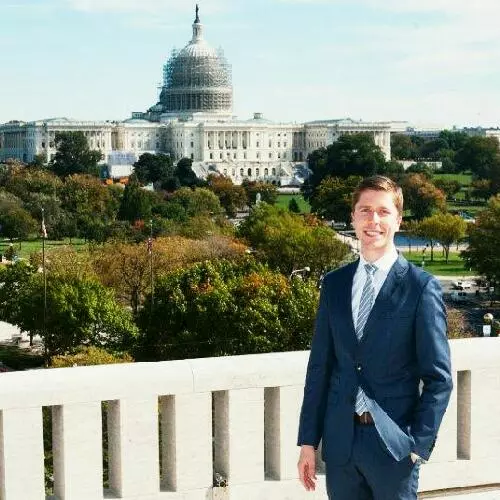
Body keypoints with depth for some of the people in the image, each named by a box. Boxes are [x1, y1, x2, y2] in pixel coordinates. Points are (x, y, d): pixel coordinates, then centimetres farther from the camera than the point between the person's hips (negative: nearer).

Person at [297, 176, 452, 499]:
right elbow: (319, 365, 7)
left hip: (393, 441, -3)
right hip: (339, 440, 4)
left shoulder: (421, 287, -6)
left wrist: (419, 445, -11)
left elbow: (438, 378, -6)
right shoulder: (334, 283, 6)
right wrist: (309, 441, 6)